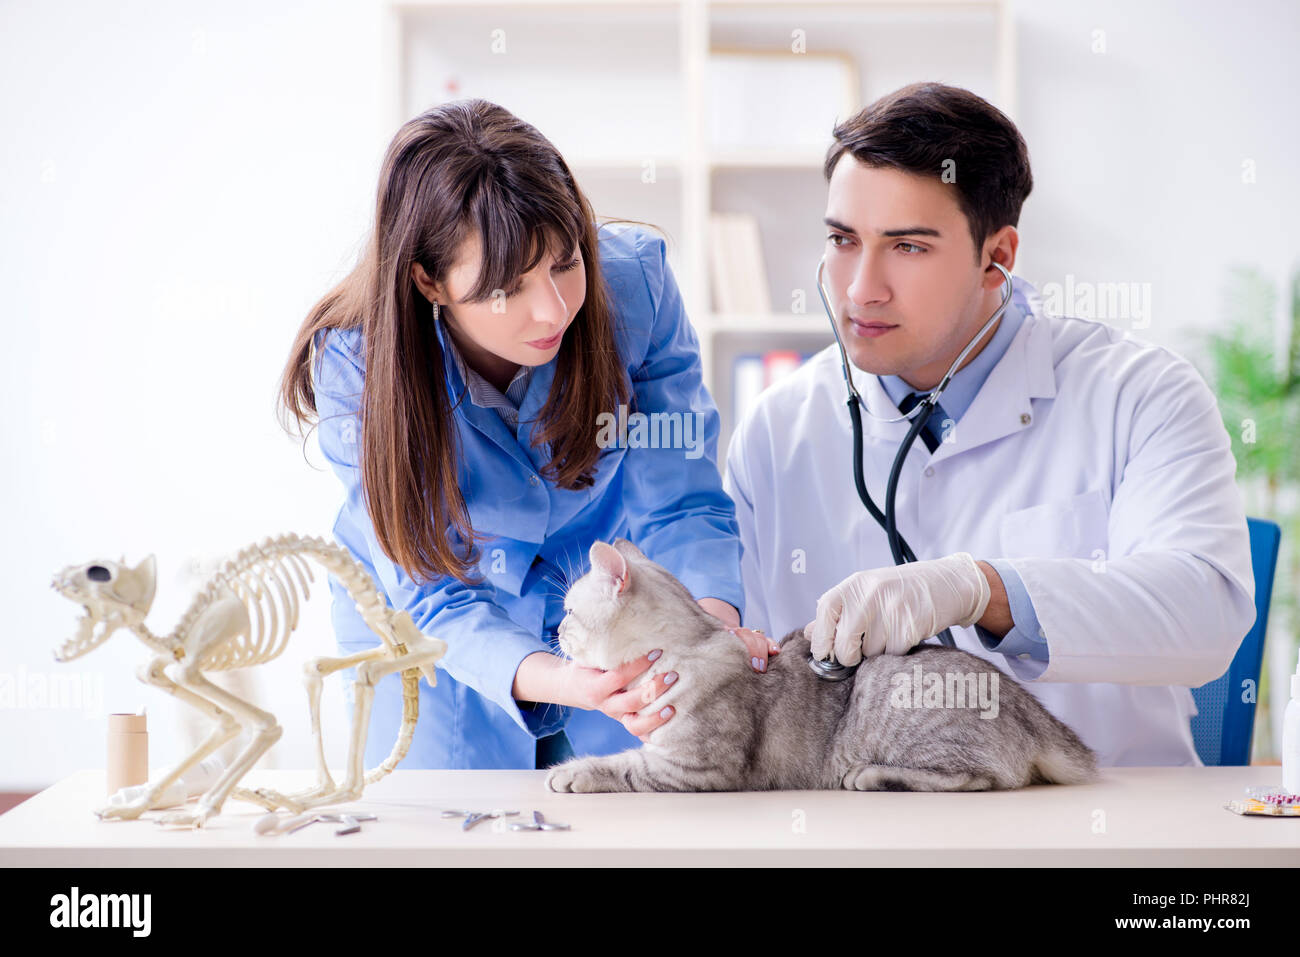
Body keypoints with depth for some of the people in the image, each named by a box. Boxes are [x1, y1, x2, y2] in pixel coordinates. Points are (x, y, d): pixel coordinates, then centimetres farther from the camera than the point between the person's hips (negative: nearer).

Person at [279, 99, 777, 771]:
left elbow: (678, 504, -20)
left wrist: (713, 624, -41)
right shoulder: (356, 368, -29)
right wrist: (555, 680, -48)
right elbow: (434, 593, -28)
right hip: (434, 639, -1)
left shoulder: (633, 280, -26)